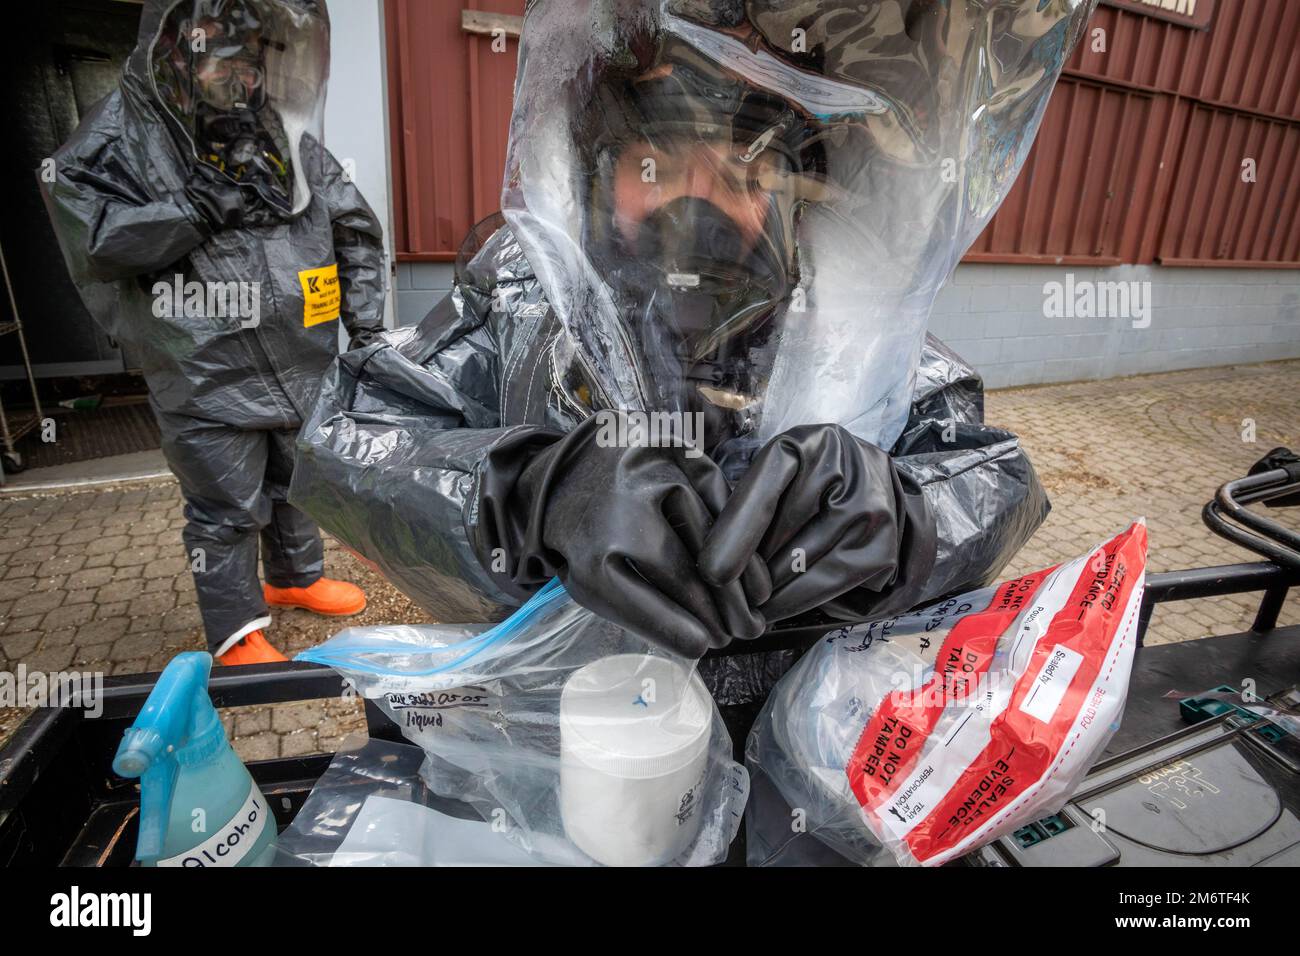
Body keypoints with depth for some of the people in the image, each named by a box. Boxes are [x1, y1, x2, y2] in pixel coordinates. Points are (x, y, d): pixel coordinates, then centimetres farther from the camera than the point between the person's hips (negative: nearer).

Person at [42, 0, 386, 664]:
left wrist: (365, 325, 5)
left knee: (297, 484, 21)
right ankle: (235, 633, 23)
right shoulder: (121, 135, -5)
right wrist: (204, 203, -22)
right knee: (227, 511, 4)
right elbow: (95, 240, -15)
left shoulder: (291, 139, 7)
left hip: (299, 367, 5)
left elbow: (354, 230, 10)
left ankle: (294, 577, 45)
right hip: (207, 379, -5)